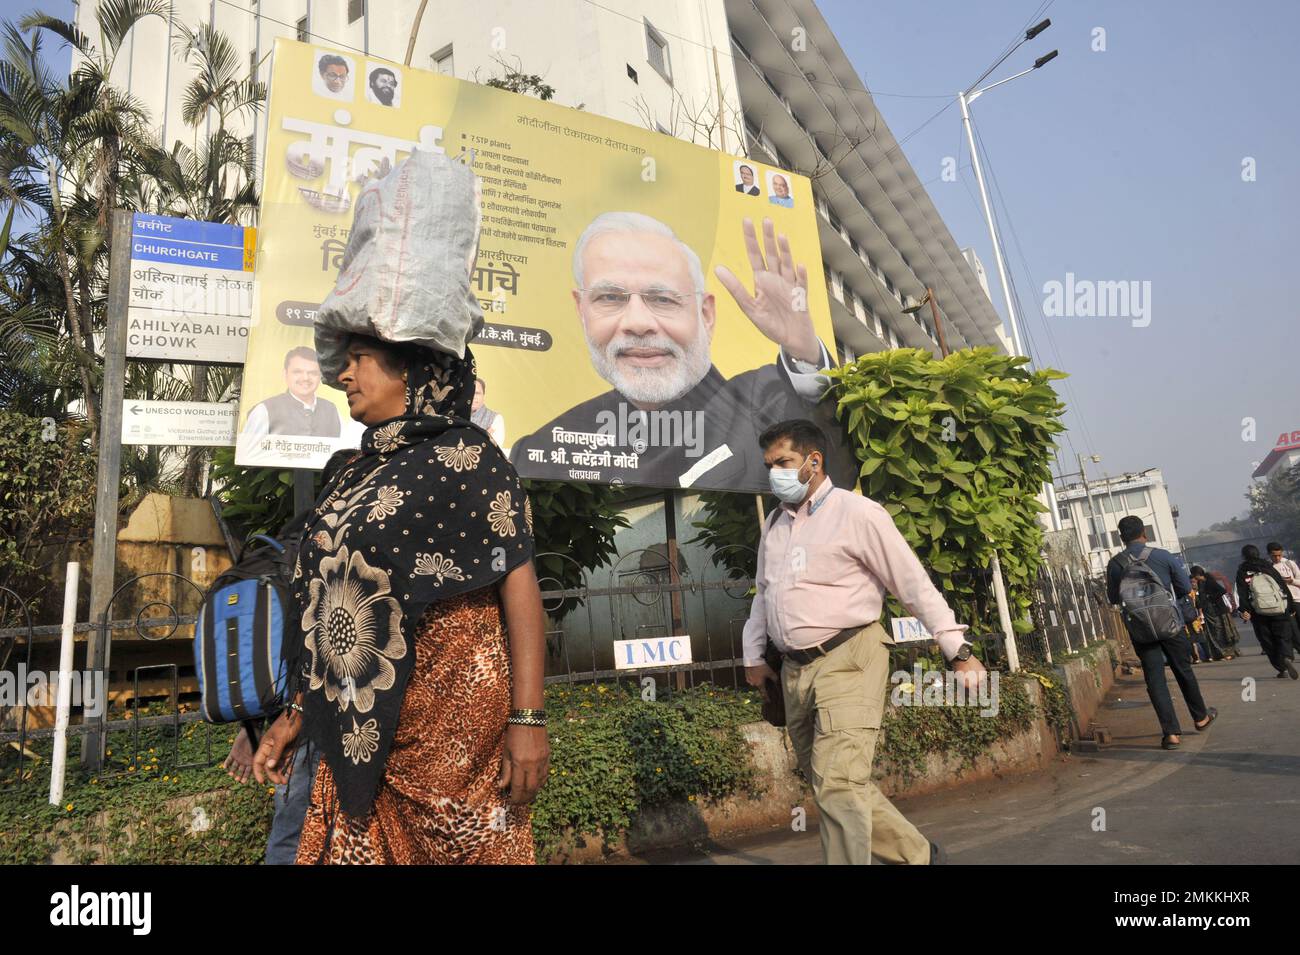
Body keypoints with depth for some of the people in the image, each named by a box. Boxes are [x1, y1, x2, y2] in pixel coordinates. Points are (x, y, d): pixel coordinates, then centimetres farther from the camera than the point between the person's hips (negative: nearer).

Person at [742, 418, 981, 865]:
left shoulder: (856, 513, -7)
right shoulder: (774, 523, 14)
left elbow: (915, 584, -7)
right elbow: (763, 592, 23)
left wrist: (959, 651, -8)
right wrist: (753, 656, 20)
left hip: (847, 660, -7)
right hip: (795, 671, 8)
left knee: (837, 784, -14)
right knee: (828, 784, 14)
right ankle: (916, 853, 31)